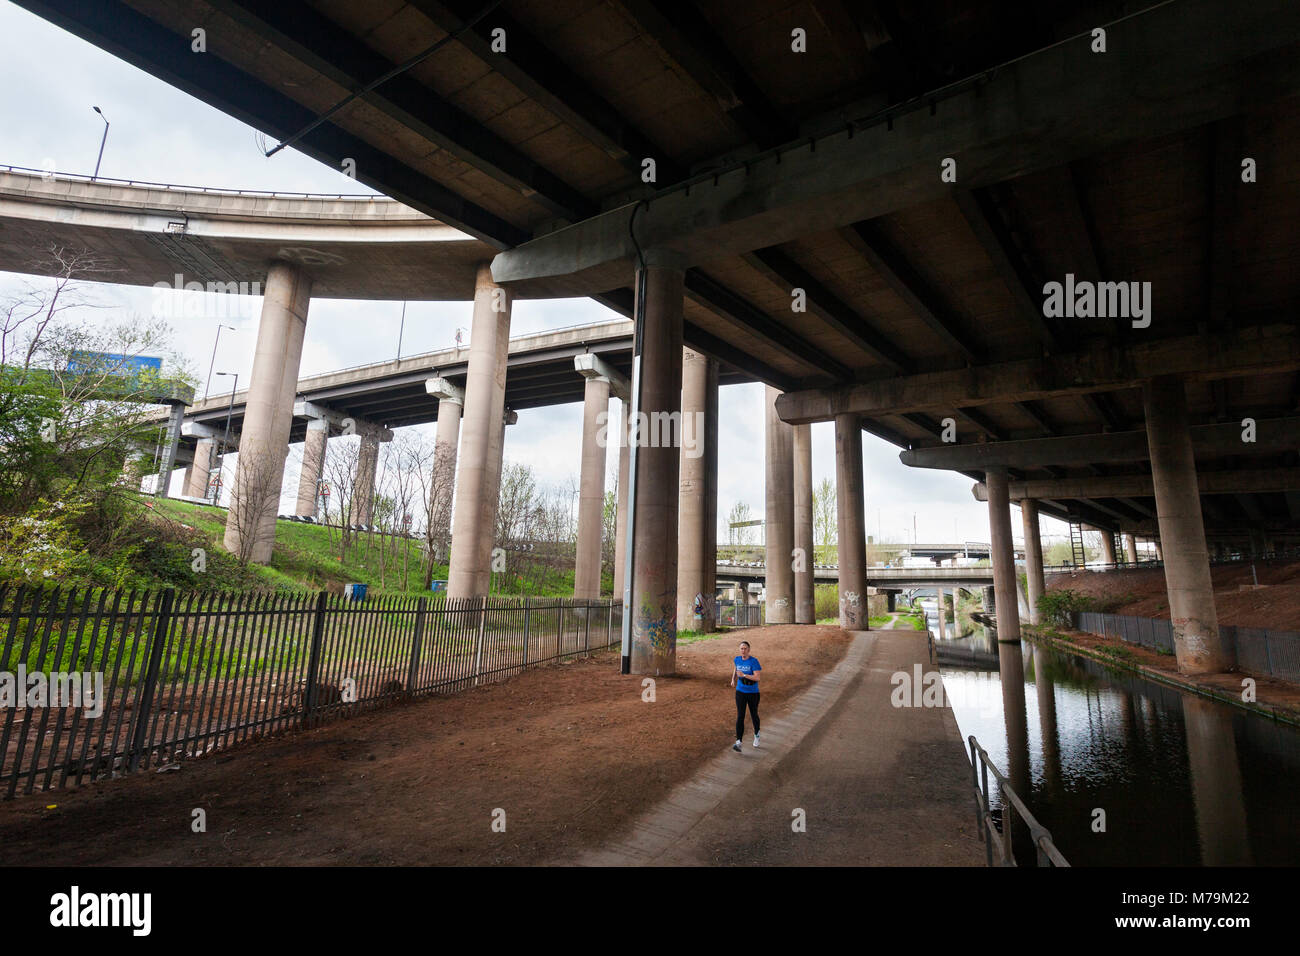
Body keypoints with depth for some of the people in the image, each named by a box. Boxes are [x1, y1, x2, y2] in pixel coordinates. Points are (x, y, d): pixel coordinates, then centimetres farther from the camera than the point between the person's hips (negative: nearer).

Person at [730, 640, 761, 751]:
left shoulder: (754, 661, -17)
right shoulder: (737, 659, -3)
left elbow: (757, 678, -24)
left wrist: (743, 675, -32)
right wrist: (733, 679, 12)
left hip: (753, 693, -2)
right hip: (740, 692, 2)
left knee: (754, 715, 15)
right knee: (740, 716, -9)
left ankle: (756, 734, 43)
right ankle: (738, 743, -13)